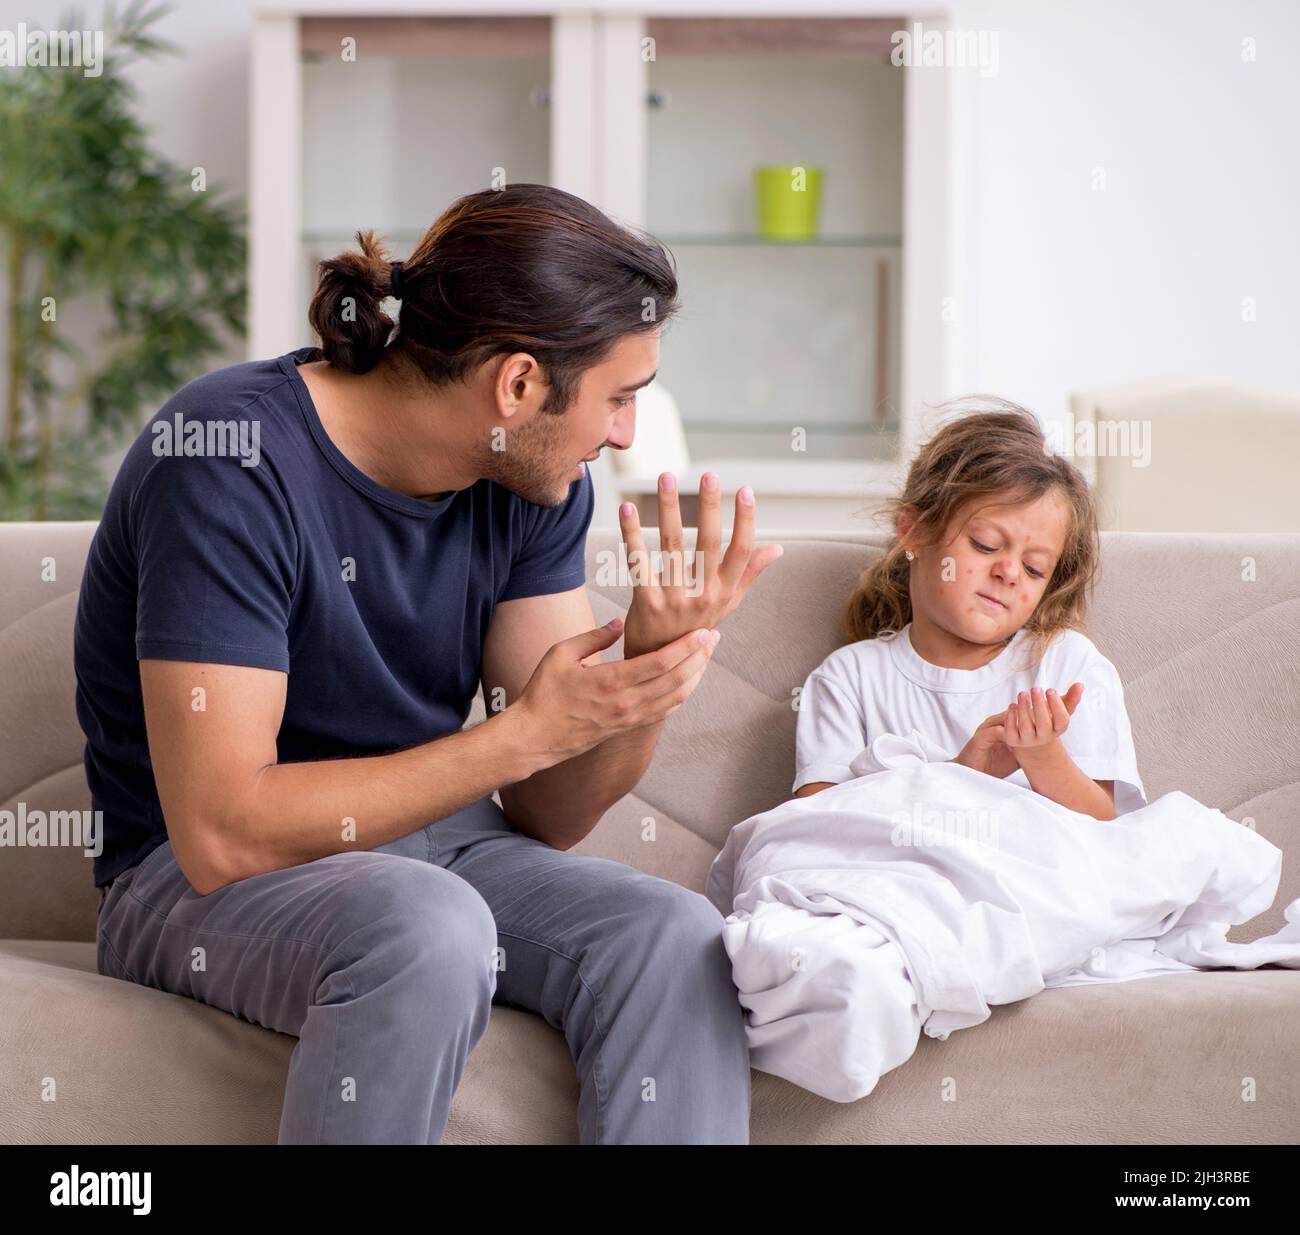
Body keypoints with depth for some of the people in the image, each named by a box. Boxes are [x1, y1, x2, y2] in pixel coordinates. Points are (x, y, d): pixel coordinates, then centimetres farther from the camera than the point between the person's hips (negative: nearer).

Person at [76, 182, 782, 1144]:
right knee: (429, 926, -36)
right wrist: (526, 732, -26)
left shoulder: (538, 481, 0)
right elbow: (221, 831, -26)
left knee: (678, 940, -22)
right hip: (194, 882, -5)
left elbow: (548, 818, -1)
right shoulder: (230, 456, -21)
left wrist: (652, 663, -20)